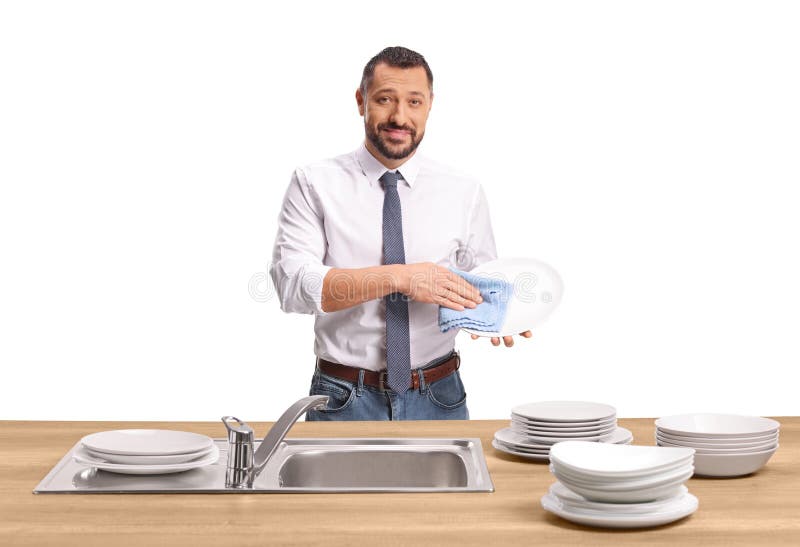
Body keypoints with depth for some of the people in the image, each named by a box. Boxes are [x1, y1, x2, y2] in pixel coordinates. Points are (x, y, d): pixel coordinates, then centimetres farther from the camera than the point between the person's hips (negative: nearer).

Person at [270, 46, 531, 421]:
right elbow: (292, 282, -15)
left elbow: (481, 285, 8)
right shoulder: (315, 184, -3)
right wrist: (397, 277, -25)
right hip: (344, 401, -2)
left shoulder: (465, 192, 4)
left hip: (437, 399, 2)